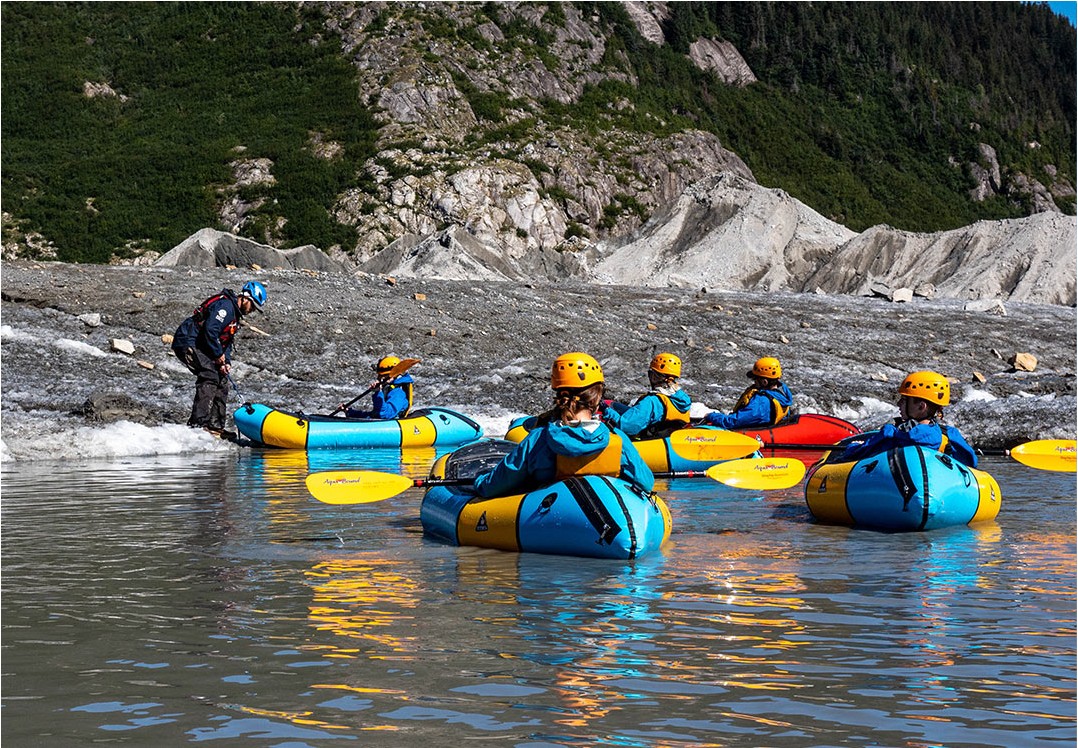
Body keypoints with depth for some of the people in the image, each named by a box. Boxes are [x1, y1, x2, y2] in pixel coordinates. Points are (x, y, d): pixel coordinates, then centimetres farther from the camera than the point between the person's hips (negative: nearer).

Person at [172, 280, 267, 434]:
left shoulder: (235, 313, 17)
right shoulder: (225, 305, -18)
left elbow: (227, 341, 17)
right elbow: (210, 330, -28)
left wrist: (226, 361, 1)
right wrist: (219, 355, -17)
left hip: (197, 346, 11)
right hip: (187, 342, -11)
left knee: (221, 381, 8)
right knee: (210, 376, -22)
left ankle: (215, 425, 10)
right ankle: (198, 424, -25)